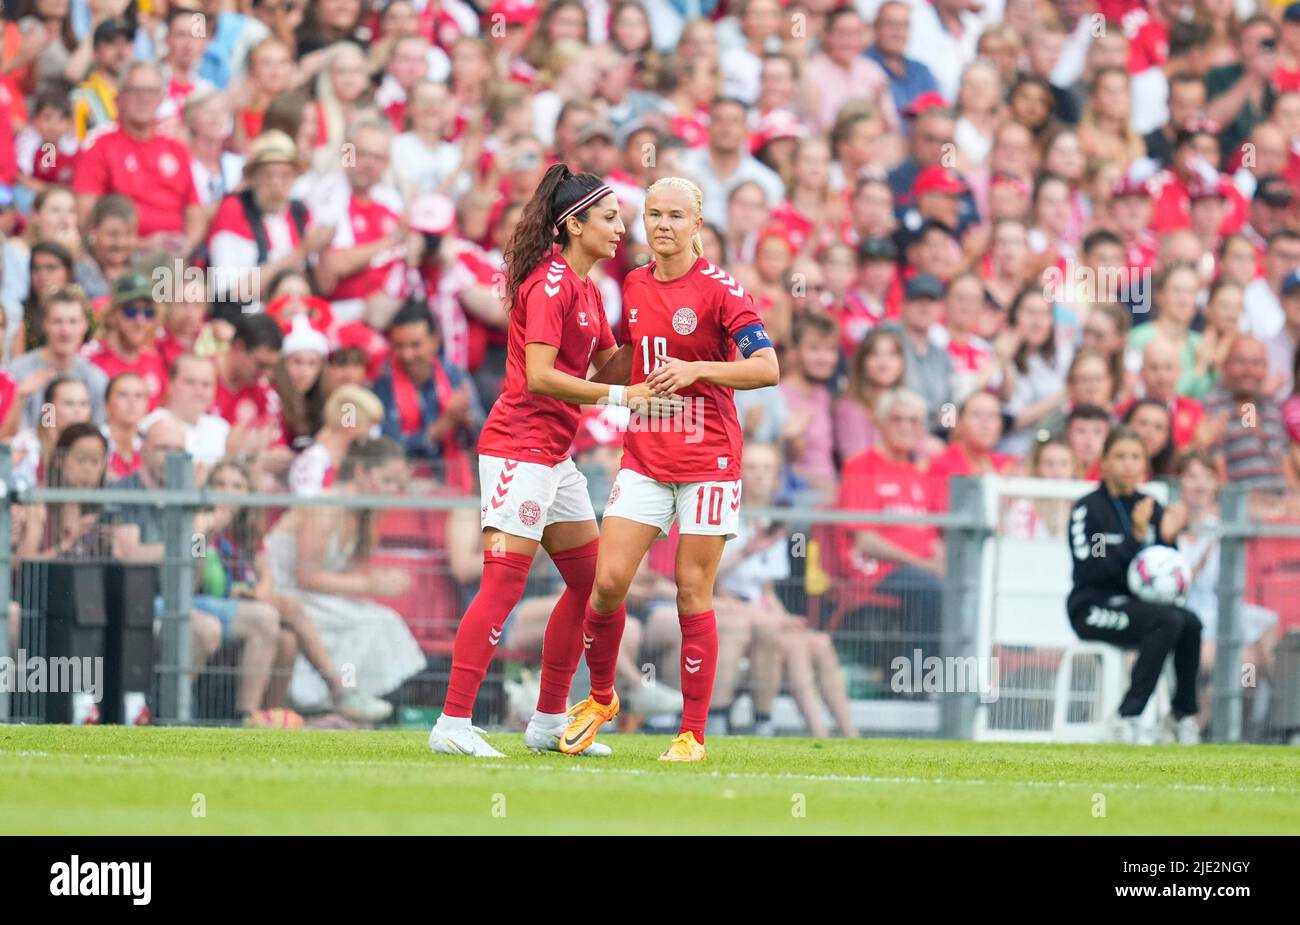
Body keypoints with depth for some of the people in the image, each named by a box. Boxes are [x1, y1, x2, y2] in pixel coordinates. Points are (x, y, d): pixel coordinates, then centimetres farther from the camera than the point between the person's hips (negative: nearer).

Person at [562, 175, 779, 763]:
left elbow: (767, 368, -15)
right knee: (608, 580, -5)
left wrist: (695, 370, -22)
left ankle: (693, 733, 4)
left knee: (692, 592, -3)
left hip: (707, 460, -5)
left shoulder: (718, 290, -8)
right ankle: (601, 698, 17)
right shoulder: (632, 286, 9)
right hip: (644, 456, 5)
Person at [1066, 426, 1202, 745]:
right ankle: (1128, 717, -29)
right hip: (1094, 608, -5)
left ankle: (1185, 715, -14)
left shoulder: (1151, 508, 12)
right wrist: (1135, 536, -23)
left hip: (1138, 604, 5)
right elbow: (1088, 569, -17)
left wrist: (1168, 538, -8)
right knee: (1168, 620, -31)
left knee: (1191, 622, -25)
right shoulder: (1087, 509, -4)